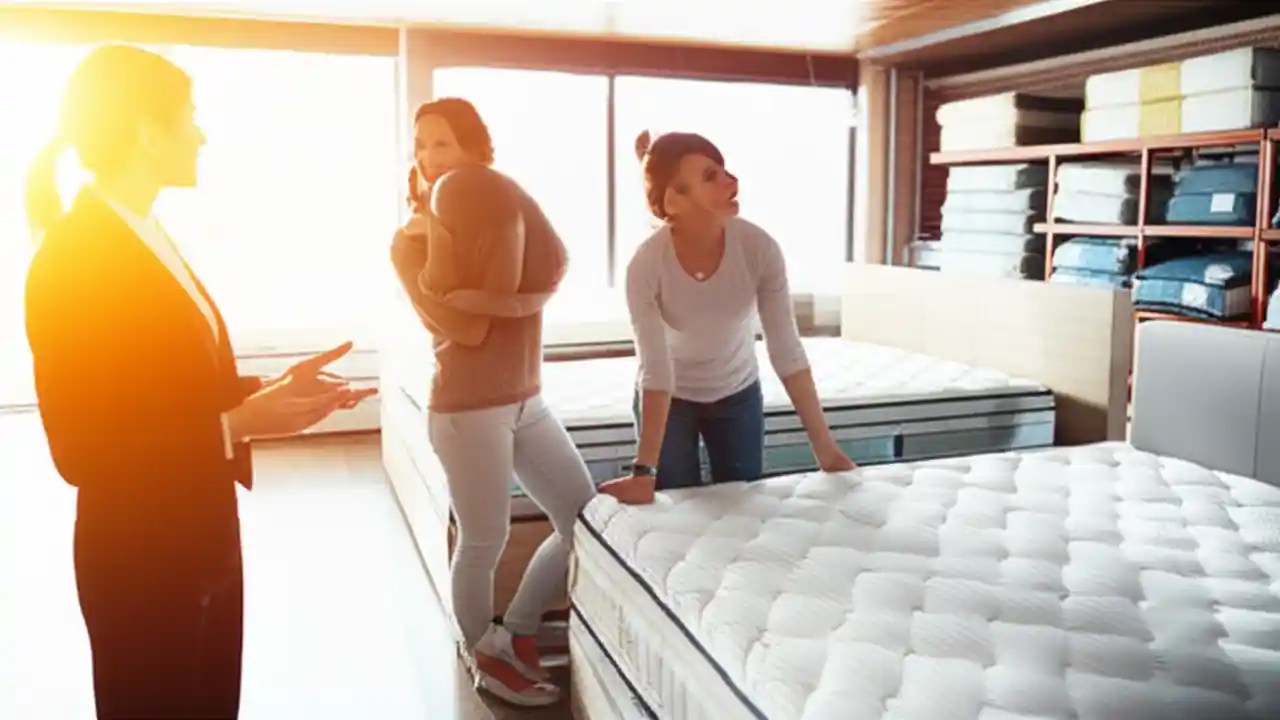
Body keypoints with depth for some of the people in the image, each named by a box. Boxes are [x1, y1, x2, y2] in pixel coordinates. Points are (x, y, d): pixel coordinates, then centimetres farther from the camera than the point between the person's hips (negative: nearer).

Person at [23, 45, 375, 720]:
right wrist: (239, 424, -25)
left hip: (201, 537, 8)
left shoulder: (150, 237, 7)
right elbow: (80, 451, -21)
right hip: (139, 560, -8)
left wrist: (271, 387, -2)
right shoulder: (70, 257, -20)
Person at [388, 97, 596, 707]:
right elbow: (467, 329, -17)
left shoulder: (498, 211, 11)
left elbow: (550, 275, -6)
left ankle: (512, 635, 25)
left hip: (526, 400, 7)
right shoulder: (410, 241, -6)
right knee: (483, 543, 2)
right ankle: (483, 657, 29)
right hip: (468, 407, -6)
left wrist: (490, 299, -21)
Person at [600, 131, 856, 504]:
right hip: (670, 400, -2)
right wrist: (645, 470, -29)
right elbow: (656, 372, -27)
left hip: (738, 395, 2)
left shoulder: (758, 248, -24)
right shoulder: (646, 265, -29)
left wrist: (824, 445, -20)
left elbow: (787, 352, -20)